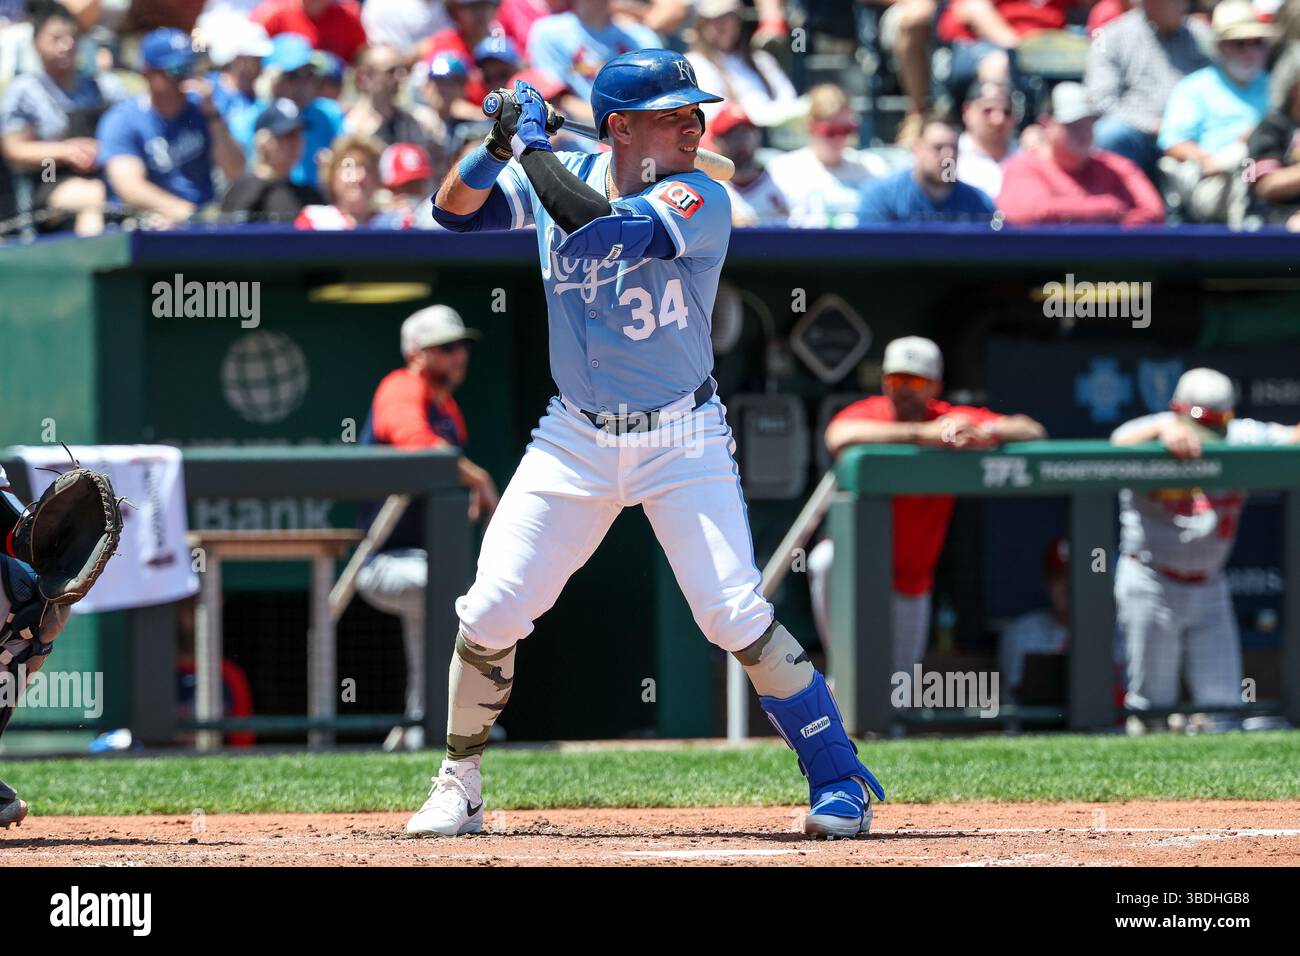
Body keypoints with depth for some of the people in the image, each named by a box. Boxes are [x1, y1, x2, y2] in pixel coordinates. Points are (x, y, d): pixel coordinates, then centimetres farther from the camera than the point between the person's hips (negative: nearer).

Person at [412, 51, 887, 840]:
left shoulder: (701, 202, -16)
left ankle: (840, 781, -3)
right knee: (490, 613, -3)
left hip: (682, 441, -4)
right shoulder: (561, 176, 0)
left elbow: (596, 226, -30)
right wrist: (497, 143, -15)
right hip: (575, 441, 4)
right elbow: (457, 211, 3)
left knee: (736, 616, -15)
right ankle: (458, 789, 16)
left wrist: (535, 143, -19)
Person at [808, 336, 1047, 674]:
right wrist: (923, 434, -48)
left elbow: (1033, 432, -19)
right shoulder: (868, 415, -16)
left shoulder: (953, 421, -10)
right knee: (826, 561, -38)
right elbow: (840, 437, -42)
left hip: (910, 583, 3)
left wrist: (987, 435, -42)